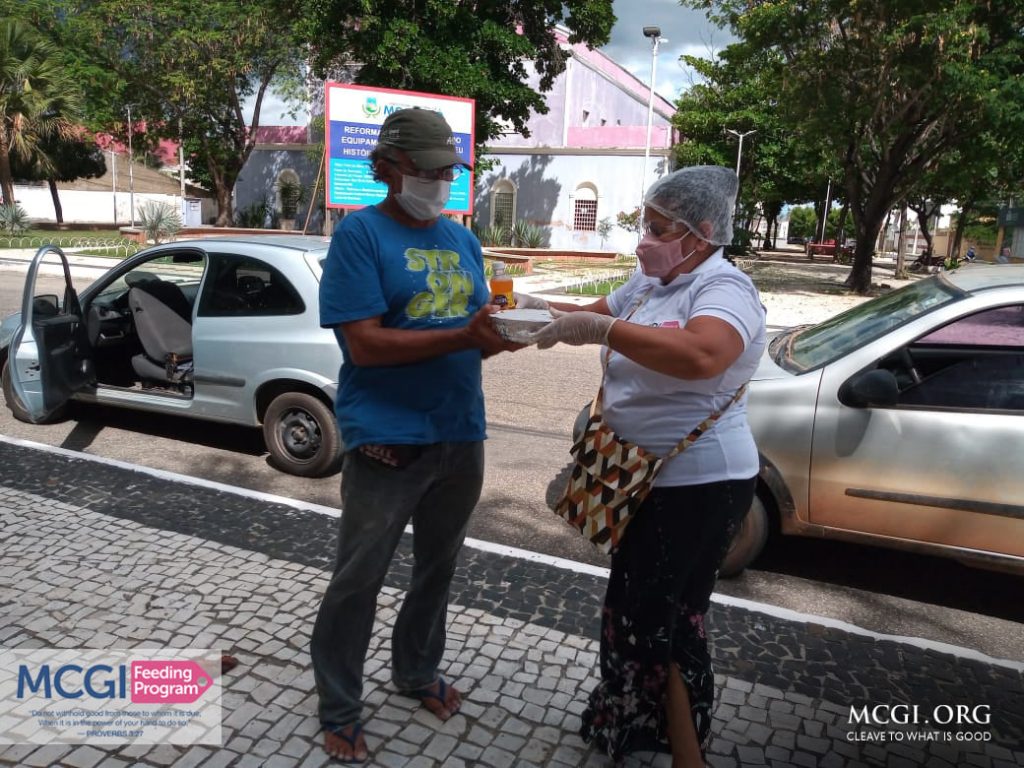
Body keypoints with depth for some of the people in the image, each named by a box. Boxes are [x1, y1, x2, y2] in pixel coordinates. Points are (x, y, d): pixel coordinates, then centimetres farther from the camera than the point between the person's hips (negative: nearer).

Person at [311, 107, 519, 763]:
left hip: (462, 436, 7)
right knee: (359, 580, 6)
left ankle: (418, 671, 43)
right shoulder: (360, 233, -9)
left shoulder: (462, 239, 11)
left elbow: (475, 335, 13)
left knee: (438, 567, 21)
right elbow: (365, 343, -19)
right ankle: (340, 708, 27)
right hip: (388, 440, -6)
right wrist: (465, 336, -25)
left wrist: (509, 331, -10)